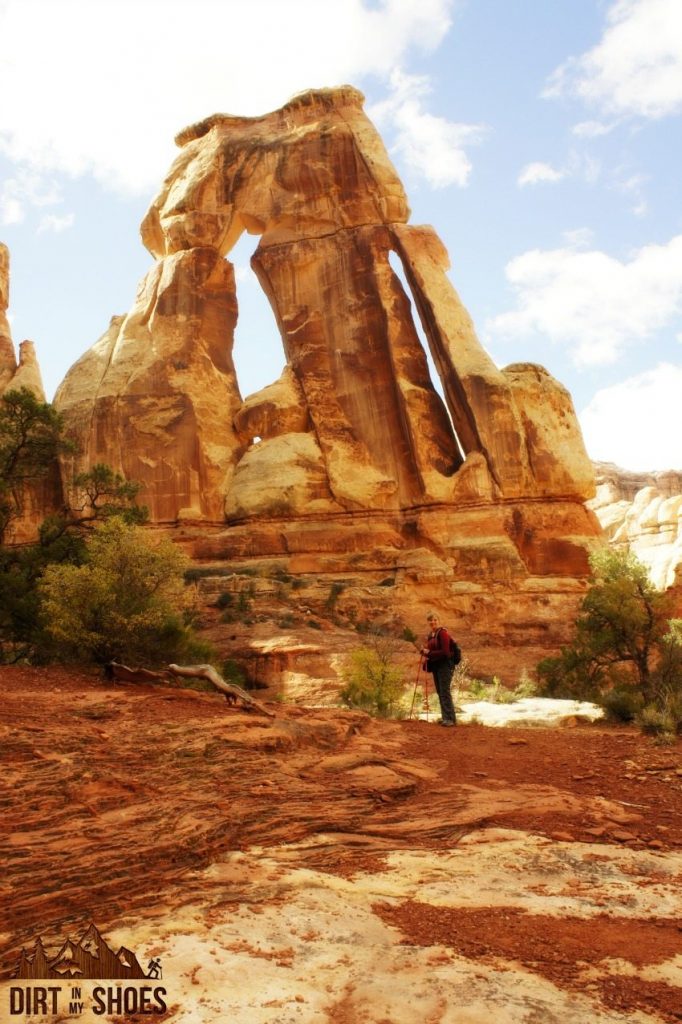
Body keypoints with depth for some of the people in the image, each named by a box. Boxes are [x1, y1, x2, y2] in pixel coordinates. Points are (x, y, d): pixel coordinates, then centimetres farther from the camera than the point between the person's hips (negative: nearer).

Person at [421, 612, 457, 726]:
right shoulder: (430, 634, 13)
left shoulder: (442, 633, -13)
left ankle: (451, 718, -7)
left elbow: (445, 651, -20)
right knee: (440, 692, 11)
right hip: (435, 665, 9)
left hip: (445, 665, -9)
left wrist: (429, 653, -18)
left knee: (445, 692, -10)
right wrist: (425, 651, 0)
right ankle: (445, 717, 19)